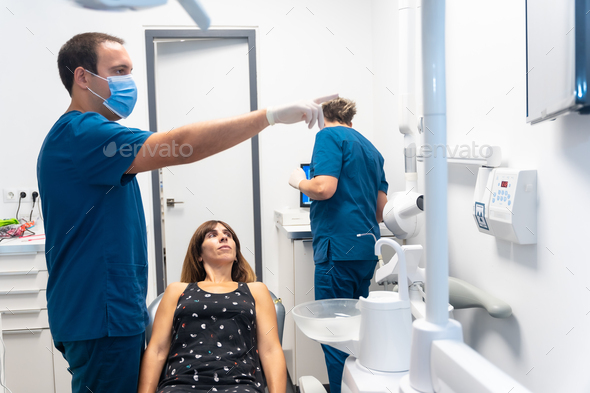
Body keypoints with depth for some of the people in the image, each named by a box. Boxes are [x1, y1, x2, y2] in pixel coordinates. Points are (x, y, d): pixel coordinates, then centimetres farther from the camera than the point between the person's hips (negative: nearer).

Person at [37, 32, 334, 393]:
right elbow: (179, 146, -30)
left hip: (119, 312, 10)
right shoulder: (78, 133, -17)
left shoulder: (86, 133, 19)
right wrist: (273, 114, -27)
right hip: (99, 321, -10)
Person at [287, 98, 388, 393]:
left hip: (339, 248, -9)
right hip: (367, 249, 9)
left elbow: (324, 188, -19)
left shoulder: (330, 136, -3)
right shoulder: (369, 147, 20)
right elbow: (382, 211, 20)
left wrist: (299, 182, 1)